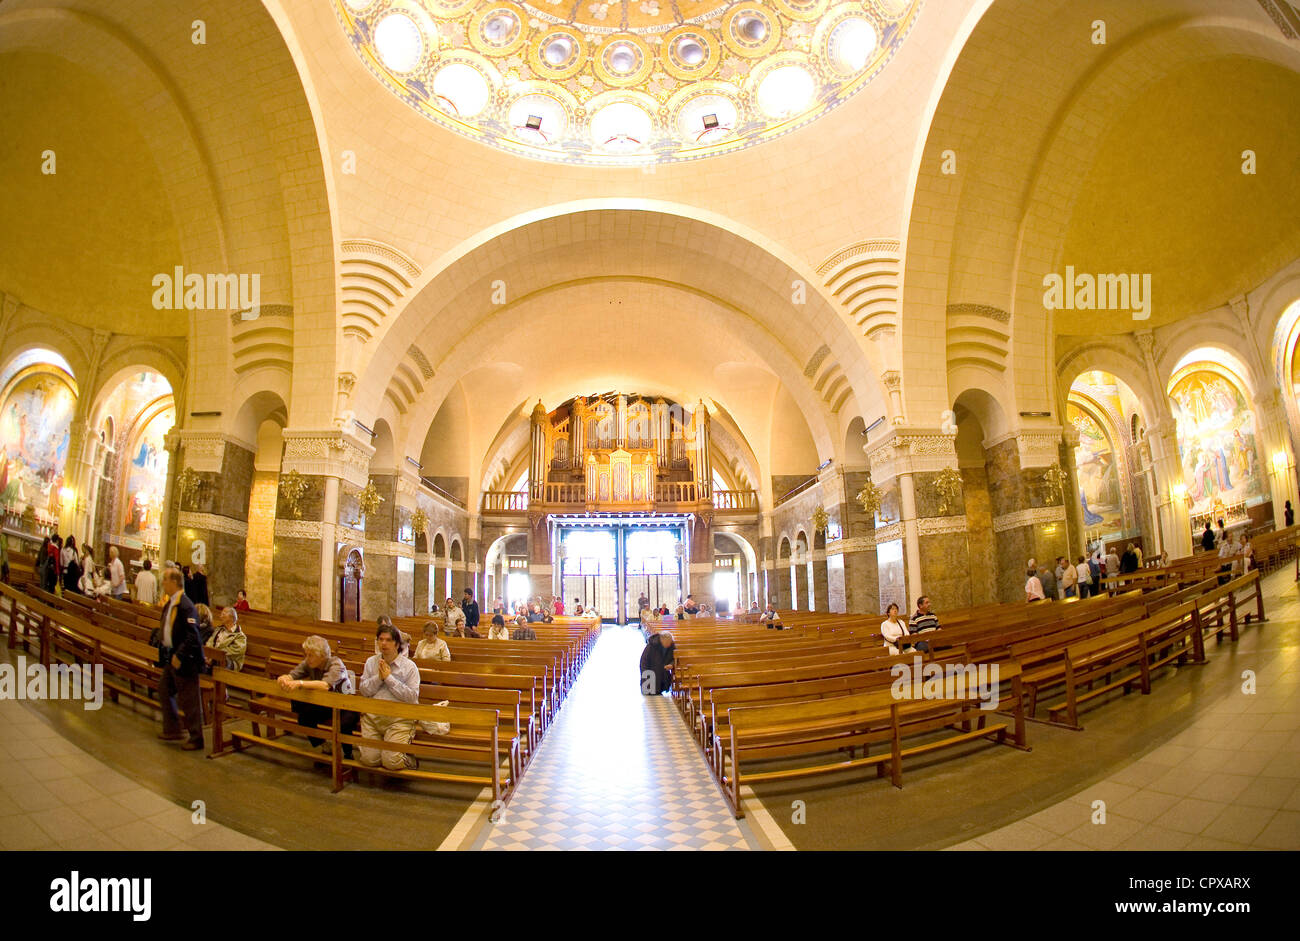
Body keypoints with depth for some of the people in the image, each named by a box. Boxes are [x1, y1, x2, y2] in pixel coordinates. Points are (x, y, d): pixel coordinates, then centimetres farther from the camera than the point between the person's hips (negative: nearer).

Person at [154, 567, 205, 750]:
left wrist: (179, 656, -27)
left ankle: (196, 738, 11)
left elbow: (192, 636, -26)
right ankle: (172, 730, 38)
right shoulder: (169, 603, 8)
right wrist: (158, 638, 6)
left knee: (188, 700, -1)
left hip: (184, 660, -10)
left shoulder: (186, 606, -22)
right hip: (170, 657, 10)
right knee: (165, 691, 22)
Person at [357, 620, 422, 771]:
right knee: (369, 760, -11)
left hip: (399, 717, -4)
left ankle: (410, 760, 16)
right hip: (372, 714, 4)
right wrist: (378, 678, -9)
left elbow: (412, 697, -10)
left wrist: (389, 678, -10)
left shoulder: (409, 666, -1)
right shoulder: (371, 662, 13)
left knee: (392, 762, -17)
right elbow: (364, 690, 8)